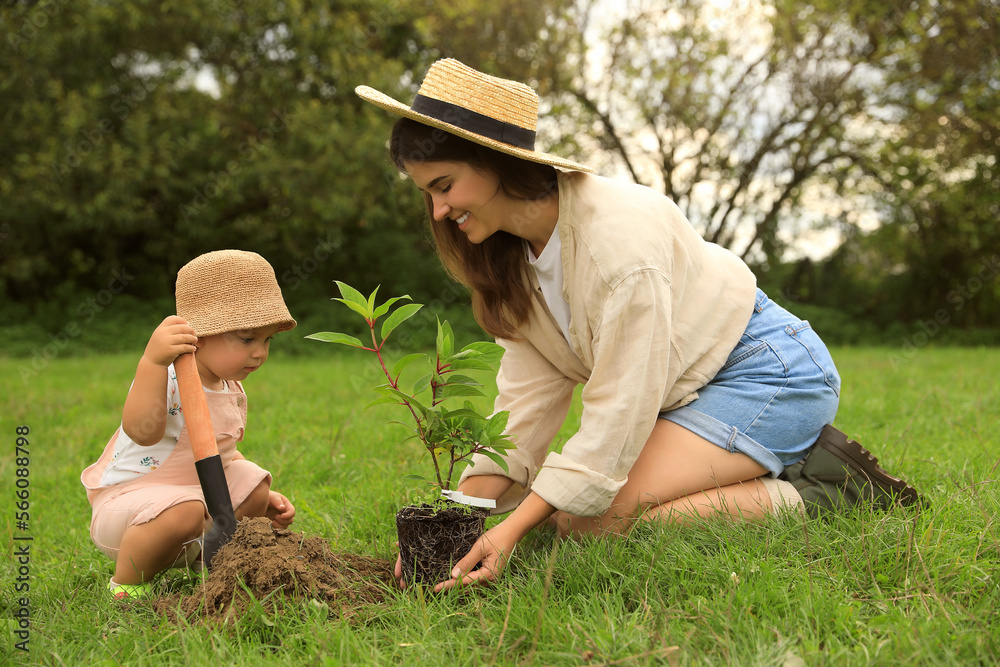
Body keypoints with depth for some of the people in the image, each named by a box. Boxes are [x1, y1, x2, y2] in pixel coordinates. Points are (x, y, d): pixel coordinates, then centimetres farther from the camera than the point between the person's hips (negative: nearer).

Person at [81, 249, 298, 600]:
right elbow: (142, 432, -45)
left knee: (253, 481, -3)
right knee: (182, 511, -36)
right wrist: (152, 361, -56)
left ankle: (204, 556, 15)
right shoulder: (169, 380, -24)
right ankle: (126, 584, -11)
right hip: (122, 500, -8)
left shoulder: (232, 391, 5)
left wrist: (262, 498, 11)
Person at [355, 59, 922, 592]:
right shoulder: (513, 254, -1)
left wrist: (514, 529, -30)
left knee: (595, 519, -21)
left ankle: (818, 490, -10)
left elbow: (619, 412, -27)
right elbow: (529, 396, -4)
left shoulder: (619, 234, -29)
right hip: (694, 389, 9)